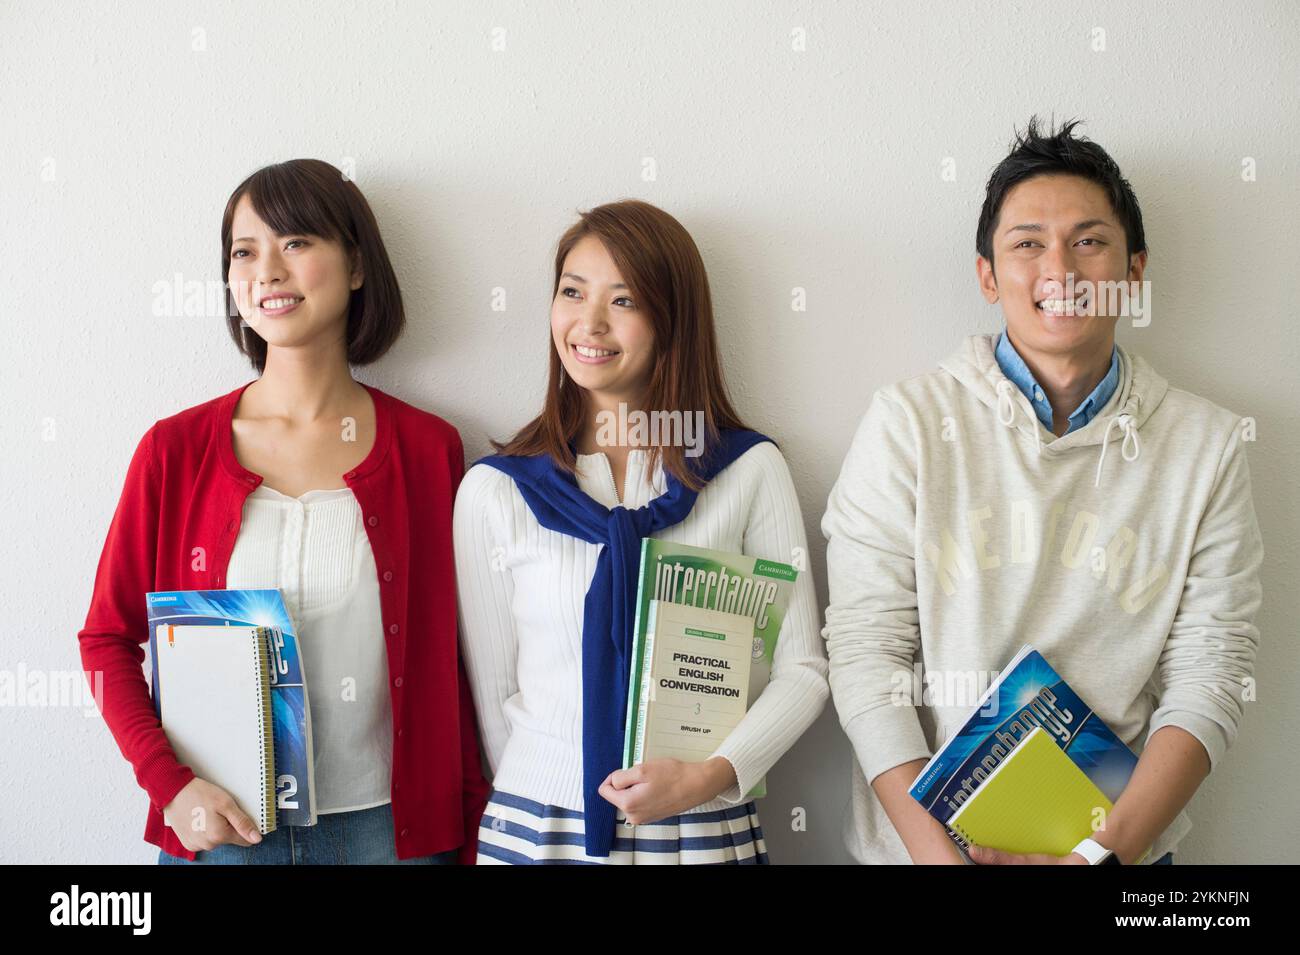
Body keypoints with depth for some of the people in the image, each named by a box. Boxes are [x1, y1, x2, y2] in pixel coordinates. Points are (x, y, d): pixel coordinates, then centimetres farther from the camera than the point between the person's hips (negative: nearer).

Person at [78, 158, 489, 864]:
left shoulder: (427, 450, -2)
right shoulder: (175, 450, -1)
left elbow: (454, 658, 2)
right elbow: (108, 637, 4)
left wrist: (473, 831, 0)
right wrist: (172, 784, -9)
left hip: (386, 825, 0)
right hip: (217, 827, 1)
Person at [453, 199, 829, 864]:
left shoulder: (750, 470, -3)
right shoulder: (494, 490, -1)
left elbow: (802, 670, -3)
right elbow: (492, 694, 3)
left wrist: (710, 776, -15)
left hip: (704, 831, 0)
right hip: (534, 829, 1)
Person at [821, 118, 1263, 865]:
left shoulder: (1208, 445, -3)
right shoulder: (907, 424, -7)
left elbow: (1210, 670, -6)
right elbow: (867, 650, -11)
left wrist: (1109, 848, -18)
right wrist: (936, 850, -20)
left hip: (1122, 839, 1)